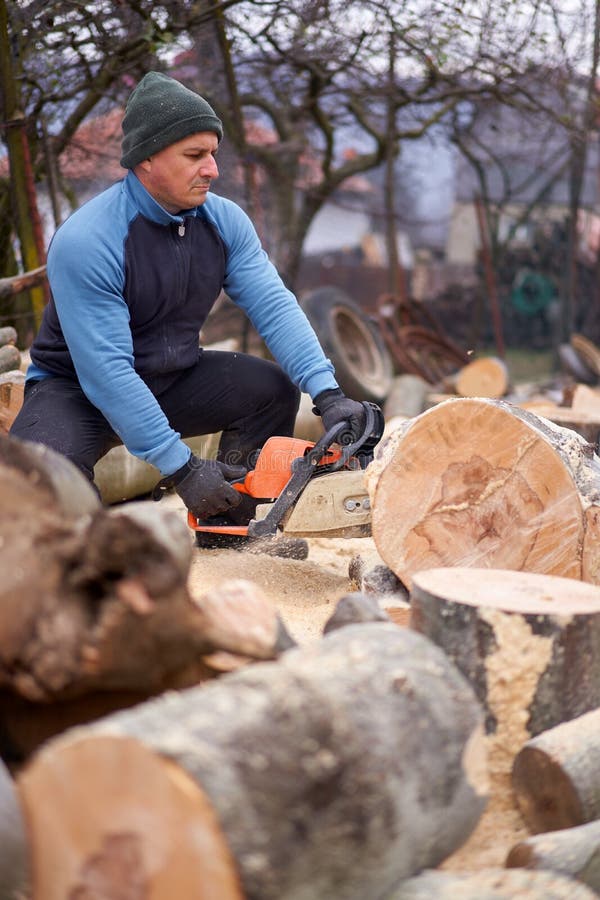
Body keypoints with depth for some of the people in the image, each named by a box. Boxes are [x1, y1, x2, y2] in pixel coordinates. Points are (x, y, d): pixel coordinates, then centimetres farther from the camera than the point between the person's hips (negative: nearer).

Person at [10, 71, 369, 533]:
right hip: (76, 388, -6)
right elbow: (106, 372, -31)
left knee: (274, 388, -13)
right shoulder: (85, 242, -28)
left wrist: (328, 394, -30)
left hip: (172, 381, 6)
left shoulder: (225, 220, -8)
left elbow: (275, 307, -14)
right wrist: (182, 469, -33)